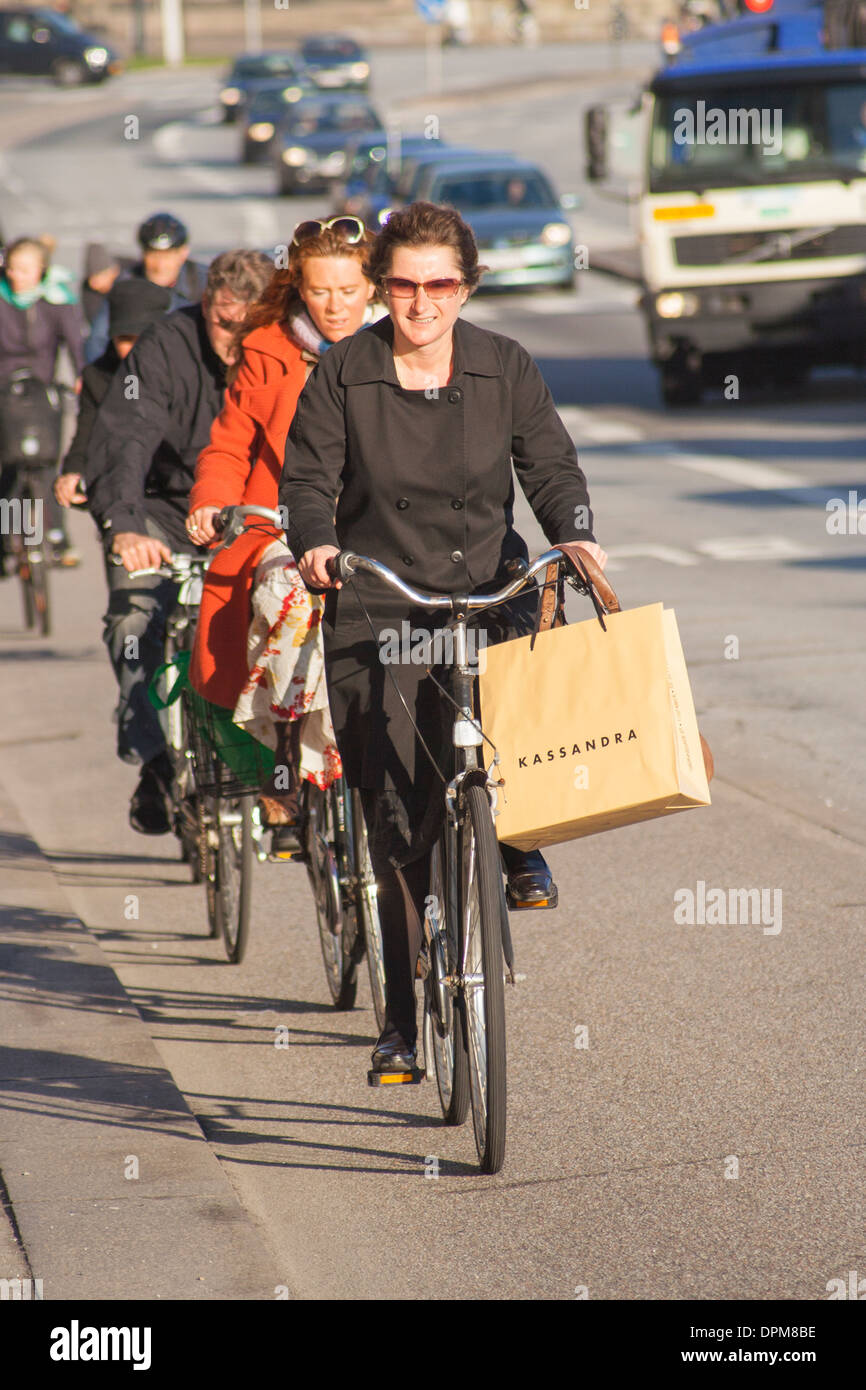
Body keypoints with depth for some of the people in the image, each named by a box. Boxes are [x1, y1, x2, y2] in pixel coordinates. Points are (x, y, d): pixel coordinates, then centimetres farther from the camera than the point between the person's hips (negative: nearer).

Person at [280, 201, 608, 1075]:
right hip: (377, 609, -1)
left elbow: (550, 467, 2)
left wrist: (574, 535, -18)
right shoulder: (342, 374, -1)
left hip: (489, 592, 1)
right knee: (400, 817, -7)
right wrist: (315, 544, -23)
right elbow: (307, 479, -3)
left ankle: (518, 845, 5)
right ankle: (405, 1018, 2)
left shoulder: (505, 369, 3)